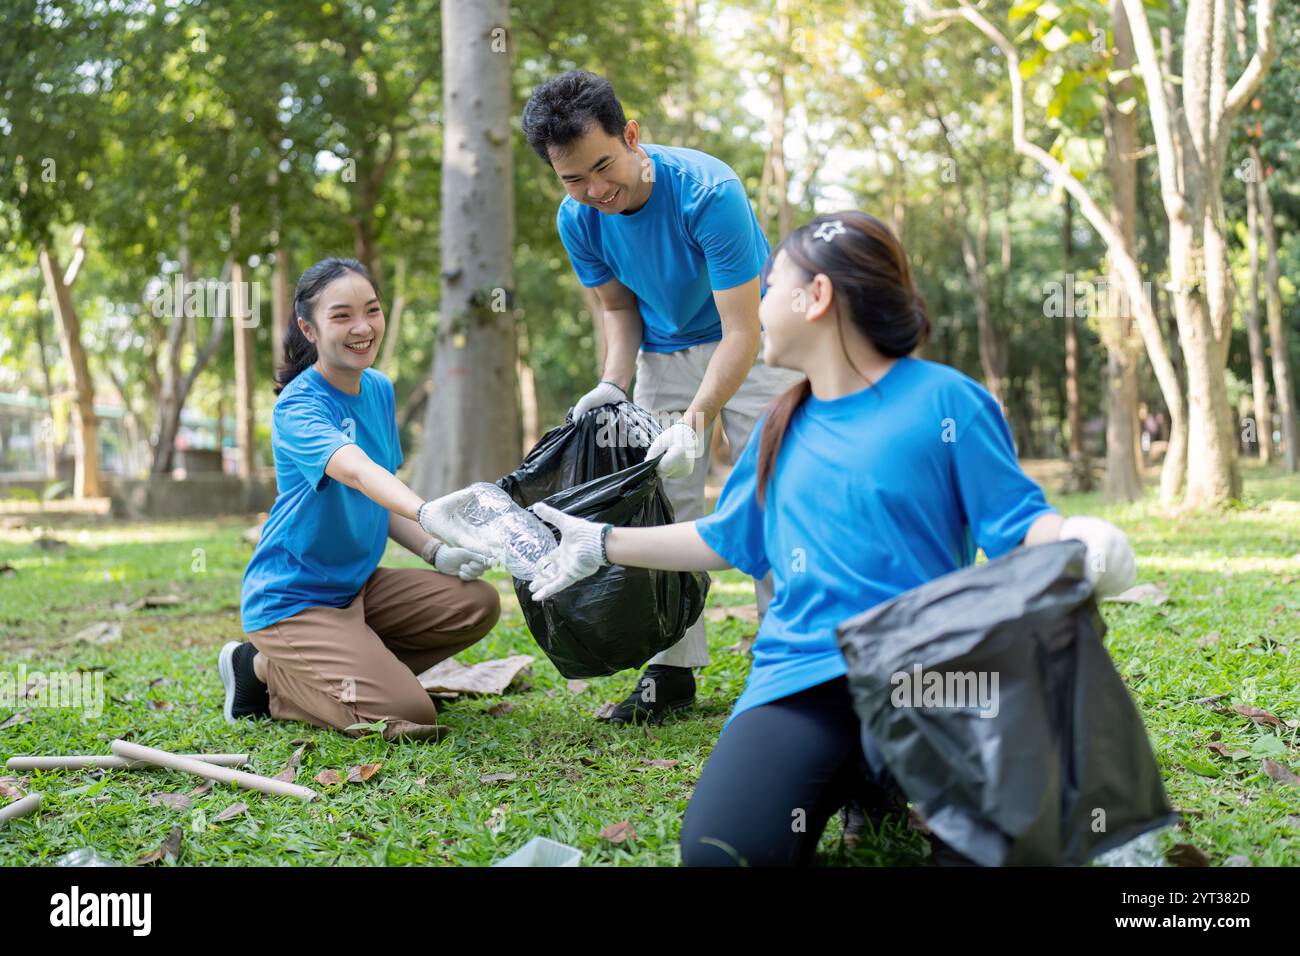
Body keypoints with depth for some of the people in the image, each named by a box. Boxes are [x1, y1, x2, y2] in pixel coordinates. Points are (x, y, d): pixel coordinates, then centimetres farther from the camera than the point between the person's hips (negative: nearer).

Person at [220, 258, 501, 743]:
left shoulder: (380, 390, 5)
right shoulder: (297, 408, -20)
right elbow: (356, 471, -41)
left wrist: (438, 553, -6)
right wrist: (430, 513, -61)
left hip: (358, 584, 8)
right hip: (293, 600, -8)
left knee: (477, 603, -9)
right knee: (409, 716, -19)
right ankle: (265, 670, 4)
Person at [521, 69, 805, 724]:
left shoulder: (708, 191, -32)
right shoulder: (578, 219, -15)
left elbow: (741, 331, -31)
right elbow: (619, 305, 3)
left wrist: (694, 420, -39)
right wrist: (614, 384, -13)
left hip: (752, 347, -4)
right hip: (665, 354, 5)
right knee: (665, 503, 0)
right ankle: (672, 669, 5)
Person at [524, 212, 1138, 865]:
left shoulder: (943, 400, 0)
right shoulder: (782, 428, 18)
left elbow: (1019, 523, -4)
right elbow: (726, 540, 29)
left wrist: (1076, 543, -27)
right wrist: (602, 543, 33)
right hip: (799, 674, 4)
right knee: (719, 851, -24)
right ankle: (844, 779, 6)